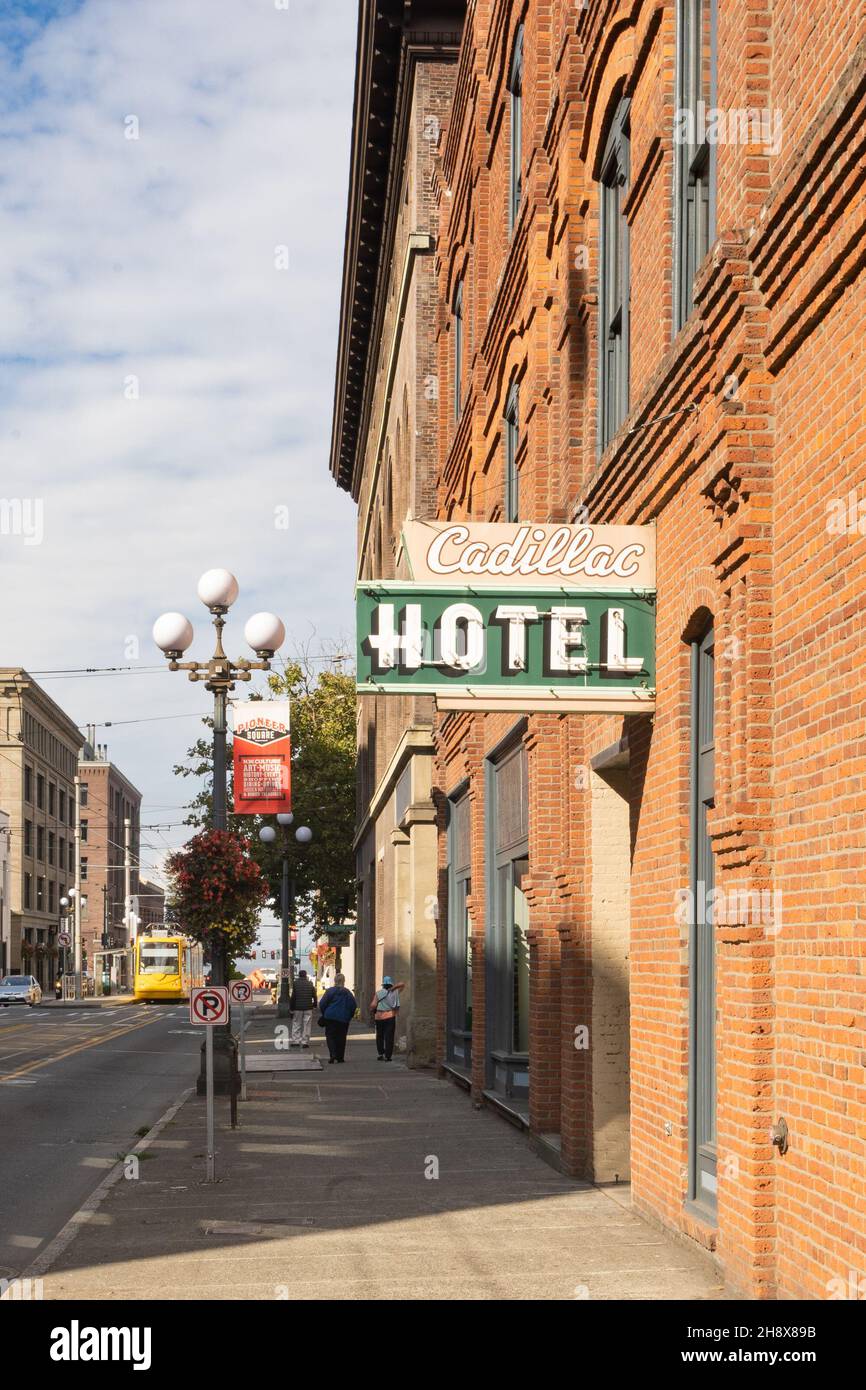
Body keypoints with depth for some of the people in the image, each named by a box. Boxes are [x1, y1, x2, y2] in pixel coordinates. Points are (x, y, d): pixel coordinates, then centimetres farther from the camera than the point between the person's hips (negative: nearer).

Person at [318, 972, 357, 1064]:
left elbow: (322, 1004, -5)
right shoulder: (348, 993, 2)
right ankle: (340, 1057, 11)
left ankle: (333, 1054, -17)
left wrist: (324, 1014, 11)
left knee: (330, 1036, 3)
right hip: (344, 1018, 2)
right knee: (341, 1037, 11)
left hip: (331, 1017, -2)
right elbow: (354, 1005, 2)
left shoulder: (329, 991, -5)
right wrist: (349, 1016, 14)